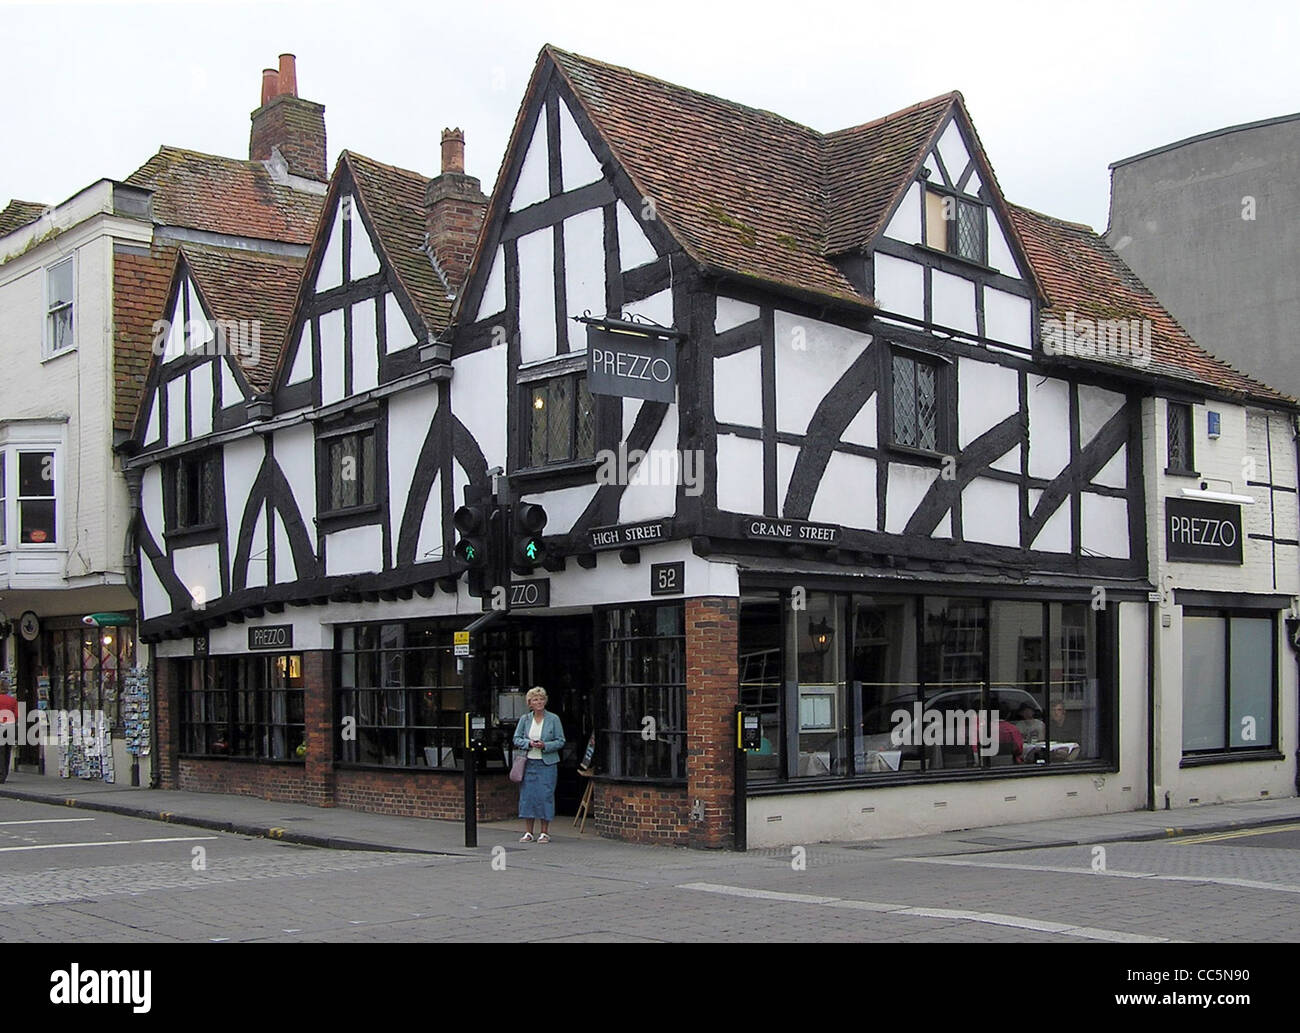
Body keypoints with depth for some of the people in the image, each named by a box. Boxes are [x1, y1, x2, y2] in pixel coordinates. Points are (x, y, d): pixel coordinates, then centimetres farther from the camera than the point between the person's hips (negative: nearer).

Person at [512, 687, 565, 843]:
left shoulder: (553, 719, 1)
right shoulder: (524, 719, 8)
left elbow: (560, 741, 0)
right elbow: (516, 739, 8)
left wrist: (545, 746, -15)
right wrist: (529, 743, -11)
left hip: (547, 763, -2)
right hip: (528, 763, 2)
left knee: (545, 795, -3)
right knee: (527, 795, 2)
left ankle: (545, 832, 6)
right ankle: (528, 832, 12)